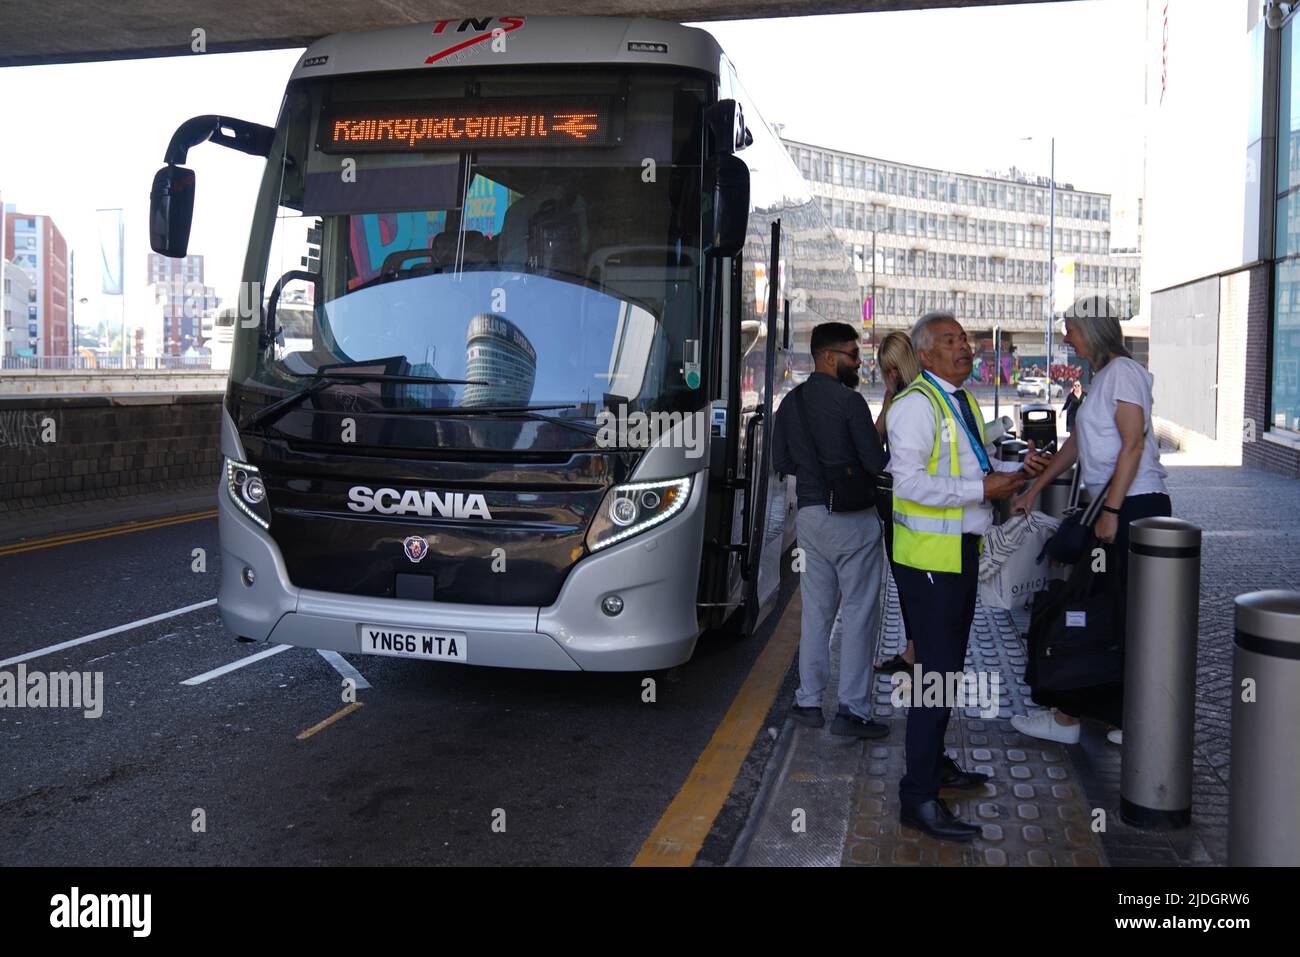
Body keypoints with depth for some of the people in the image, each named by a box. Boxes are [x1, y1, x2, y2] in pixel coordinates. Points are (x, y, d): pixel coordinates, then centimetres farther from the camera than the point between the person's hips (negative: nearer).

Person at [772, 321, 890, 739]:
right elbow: (877, 462, -15)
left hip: (809, 515, 7)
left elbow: (781, 462, 12)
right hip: (852, 519, -6)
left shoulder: (790, 403, 7)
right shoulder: (849, 401, -14)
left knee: (816, 611, 14)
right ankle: (852, 710, 3)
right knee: (859, 614, 1)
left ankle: (809, 701, 18)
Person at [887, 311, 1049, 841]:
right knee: (937, 670, -10)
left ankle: (934, 763, 35)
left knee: (949, 664, 19)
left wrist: (1018, 470, 5)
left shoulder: (963, 401, 15)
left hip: (962, 550, 10)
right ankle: (919, 799, -4)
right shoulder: (916, 405, -15)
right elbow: (910, 483, -24)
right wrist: (983, 488, -22)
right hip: (929, 554, -10)